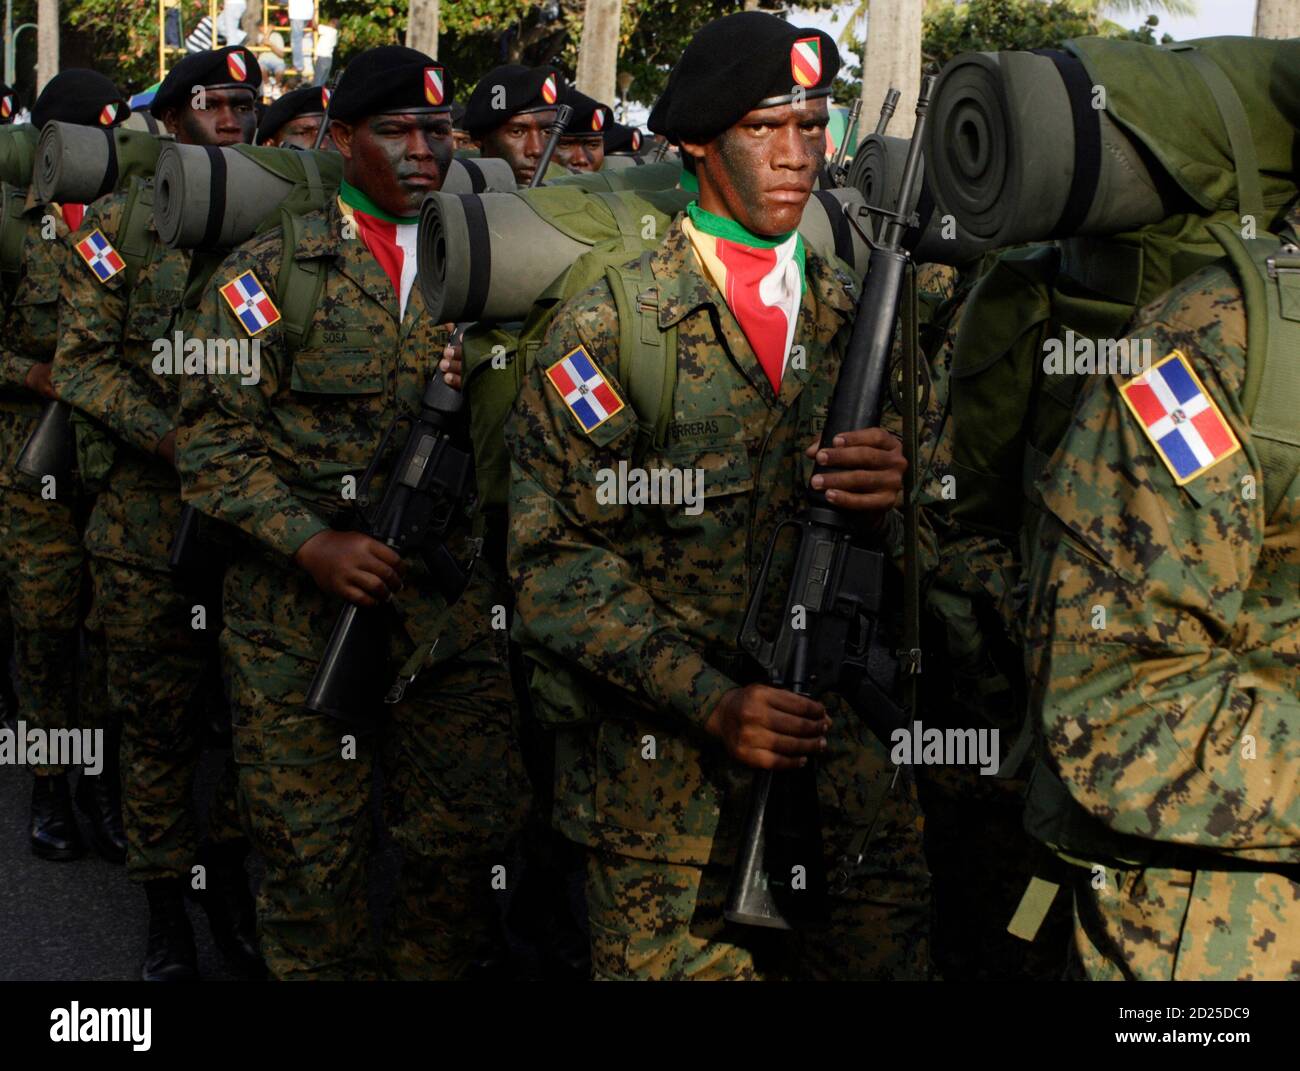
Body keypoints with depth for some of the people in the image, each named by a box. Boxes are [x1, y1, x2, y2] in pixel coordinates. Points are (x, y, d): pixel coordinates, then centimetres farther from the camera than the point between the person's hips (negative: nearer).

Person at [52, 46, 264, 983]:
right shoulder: (121, 222, 1)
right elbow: (83, 360, -4)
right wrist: (174, 441, -18)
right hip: (150, 520, -2)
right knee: (160, 720, 5)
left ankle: (232, 874, 27)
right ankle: (168, 909, 19)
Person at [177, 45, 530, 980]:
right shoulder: (270, 271, 0)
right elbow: (215, 437, -6)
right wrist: (311, 545, -17)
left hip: (454, 612, 3)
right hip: (300, 616, -3)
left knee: (474, 835, 8)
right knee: (314, 853, 6)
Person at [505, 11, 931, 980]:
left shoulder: (855, 314, 7)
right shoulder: (607, 327, -6)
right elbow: (553, 561, -9)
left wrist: (887, 489, -15)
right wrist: (712, 700, -17)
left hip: (841, 745, 4)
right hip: (663, 763, -3)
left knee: (888, 949, 6)